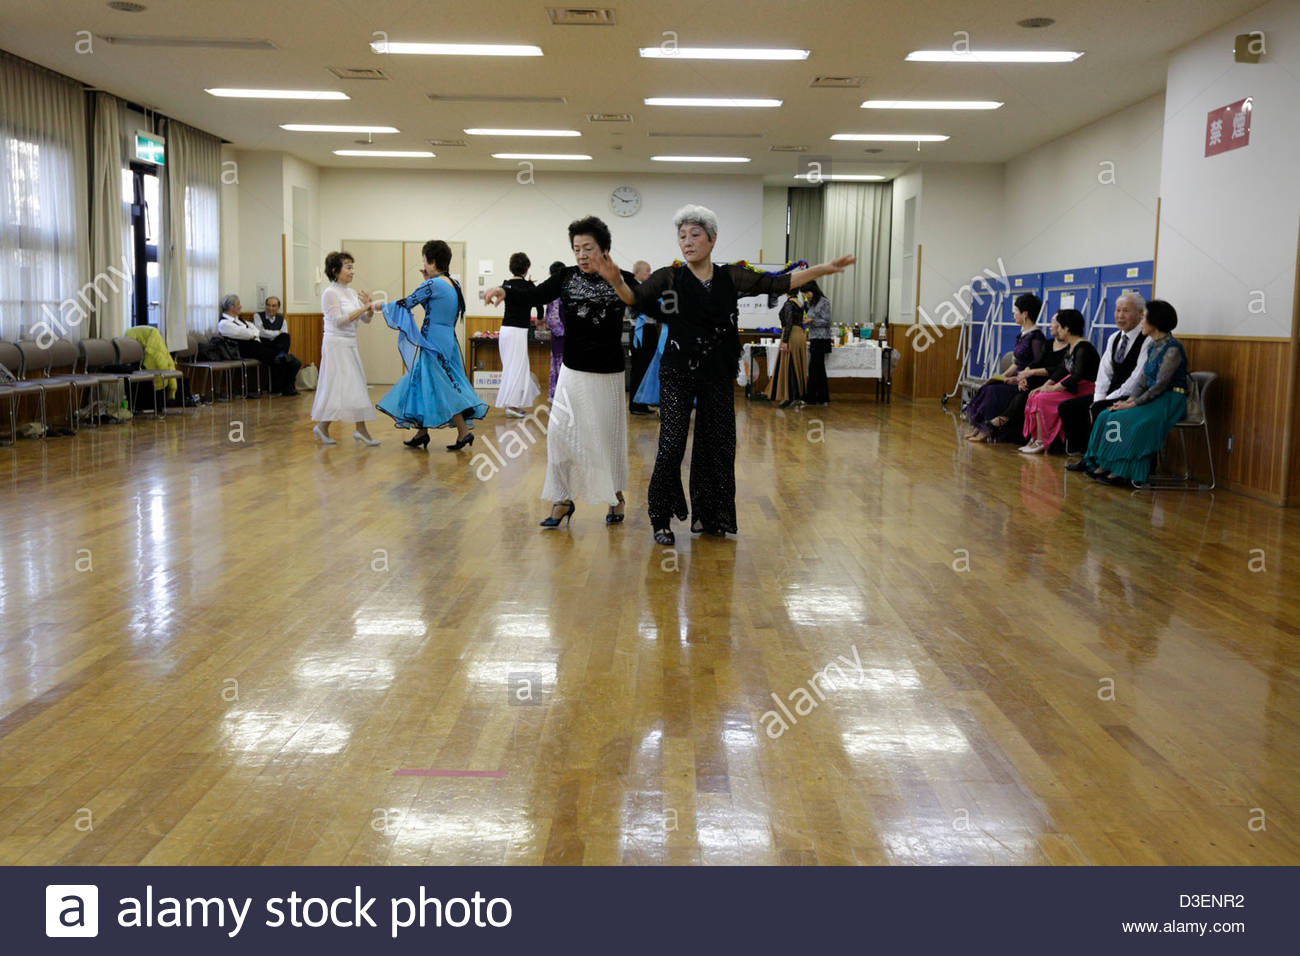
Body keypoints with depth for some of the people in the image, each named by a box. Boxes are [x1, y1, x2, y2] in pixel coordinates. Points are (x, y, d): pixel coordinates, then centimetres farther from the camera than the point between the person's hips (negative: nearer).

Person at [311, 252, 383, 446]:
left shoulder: (352, 292, 12)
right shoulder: (330, 293, -11)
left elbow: (366, 320, 12)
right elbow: (339, 321, -19)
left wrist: (369, 307, -9)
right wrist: (363, 308, -21)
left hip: (350, 345, 8)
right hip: (336, 344, -8)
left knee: (355, 385, 6)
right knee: (337, 385, -7)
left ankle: (361, 429, 9)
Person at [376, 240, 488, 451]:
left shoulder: (432, 284, -15)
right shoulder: (453, 284, 10)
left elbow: (407, 303, -8)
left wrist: (379, 305, 6)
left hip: (434, 343, -9)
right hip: (448, 340, 9)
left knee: (441, 388, -5)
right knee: (424, 383, 14)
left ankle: (464, 432, -7)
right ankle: (422, 433, 19)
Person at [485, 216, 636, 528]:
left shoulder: (622, 280, -5)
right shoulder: (567, 277, -1)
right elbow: (535, 295, -13)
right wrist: (504, 291, -31)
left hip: (608, 374, -2)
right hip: (573, 371, 3)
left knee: (609, 435, 6)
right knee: (559, 432, -2)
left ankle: (616, 495, 28)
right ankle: (563, 500, 11)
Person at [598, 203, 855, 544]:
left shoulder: (732, 277, 4)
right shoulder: (669, 278, -2)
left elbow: (779, 283, 2)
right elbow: (635, 298, -14)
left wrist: (825, 269, -5)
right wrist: (616, 280, -34)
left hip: (718, 374, 3)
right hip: (678, 372, -3)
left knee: (716, 443, 7)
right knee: (672, 442, -8)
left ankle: (707, 515, 22)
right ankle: (662, 519, 5)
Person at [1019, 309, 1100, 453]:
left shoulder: (1083, 348, -18)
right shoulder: (1070, 346, 12)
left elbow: (1077, 376, -25)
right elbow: (1061, 370, 14)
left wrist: (1053, 388, -21)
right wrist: (1045, 385, 2)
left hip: (1083, 390, -10)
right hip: (1071, 386, 10)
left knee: (1042, 399, -20)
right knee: (1034, 396, -2)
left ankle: (1042, 443, -14)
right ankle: (1034, 438, -6)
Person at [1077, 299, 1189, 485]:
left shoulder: (1172, 349, -15)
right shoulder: (1153, 347, 14)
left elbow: (1160, 385, -20)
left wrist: (1134, 403, -19)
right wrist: (1130, 399, -2)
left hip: (1169, 401, -9)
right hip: (1152, 399, 9)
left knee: (1127, 419, -28)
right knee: (1107, 416, -10)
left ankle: (1121, 472, -20)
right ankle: (1104, 465, -12)